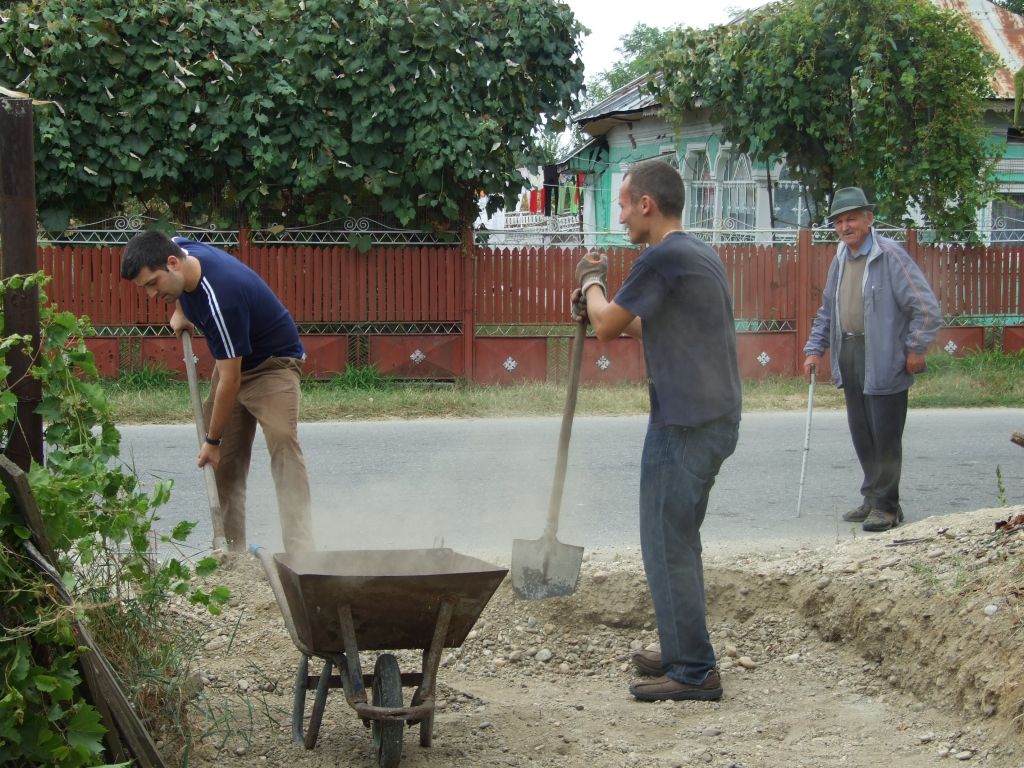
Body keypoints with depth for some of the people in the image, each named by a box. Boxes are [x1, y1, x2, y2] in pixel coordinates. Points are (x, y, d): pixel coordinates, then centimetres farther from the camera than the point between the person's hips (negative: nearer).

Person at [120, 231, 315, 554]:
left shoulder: (220, 299, -36)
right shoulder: (178, 249, -12)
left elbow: (230, 381, -29)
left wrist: (212, 441, -19)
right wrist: (179, 310, 8)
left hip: (273, 362, -9)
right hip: (233, 360, 9)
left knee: (283, 445, -26)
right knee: (226, 460, 5)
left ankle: (300, 551, -34)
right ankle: (233, 550, 11)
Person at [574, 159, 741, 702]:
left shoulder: (664, 258, -16)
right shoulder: (699, 254, 17)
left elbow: (606, 326, -10)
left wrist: (592, 281, 8)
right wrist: (602, 308, 17)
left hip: (685, 424, -10)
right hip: (714, 418, 10)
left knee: (667, 545, -5)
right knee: (679, 540, 18)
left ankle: (693, 671, -1)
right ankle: (683, 653, 26)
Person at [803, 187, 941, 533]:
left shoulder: (890, 255, -12)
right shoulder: (840, 260, 13)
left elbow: (926, 307, -13)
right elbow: (827, 310, 23)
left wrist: (916, 350, -13)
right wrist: (815, 349, 16)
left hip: (883, 359, -8)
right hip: (849, 358, 8)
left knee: (884, 436, -2)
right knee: (861, 433, 13)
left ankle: (886, 505, 6)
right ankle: (872, 498, 23)